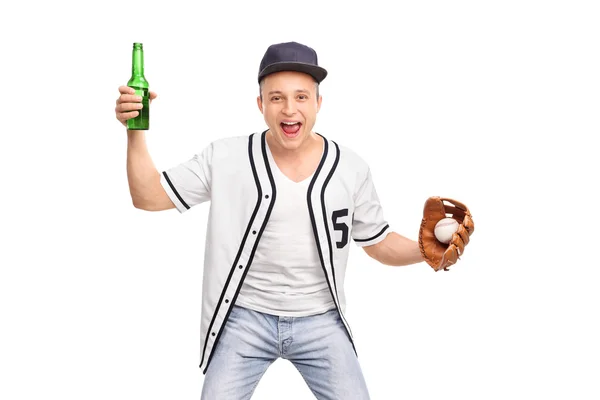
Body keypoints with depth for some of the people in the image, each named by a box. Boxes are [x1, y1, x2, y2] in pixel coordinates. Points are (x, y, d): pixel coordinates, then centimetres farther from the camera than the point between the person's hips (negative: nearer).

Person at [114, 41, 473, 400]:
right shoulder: (225, 157, -7)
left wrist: (427, 249, -12)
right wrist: (136, 132, -16)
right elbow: (149, 198, -4)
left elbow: (379, 243, 7)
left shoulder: (350, 168, -3)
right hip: (245, 318, 0)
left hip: (320, 321, 1)